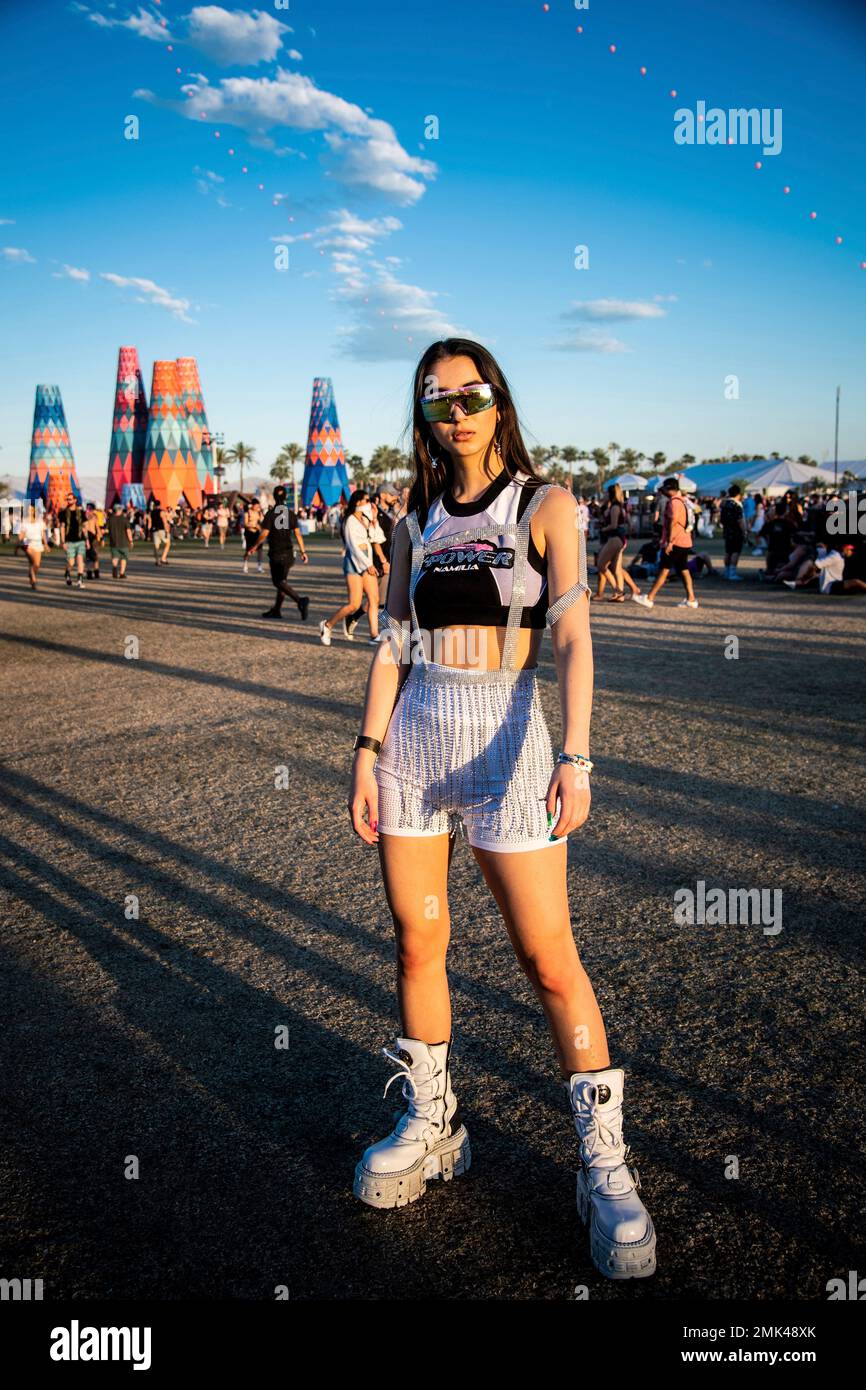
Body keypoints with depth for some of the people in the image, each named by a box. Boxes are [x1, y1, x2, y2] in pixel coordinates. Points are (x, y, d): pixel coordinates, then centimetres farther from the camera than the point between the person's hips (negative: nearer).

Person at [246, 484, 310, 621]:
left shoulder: (271, 513, -8)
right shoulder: (291, 513, 4)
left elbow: (264, 534, -11)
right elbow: (298, 533, 1)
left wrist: (254, 547, 1)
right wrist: (303, 551, 5)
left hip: (275, 554, -5)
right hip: (288, 553, 5)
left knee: (279, 582, -4)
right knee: (282, 580, 14)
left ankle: (300, 599, -25)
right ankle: (276, 610, 20)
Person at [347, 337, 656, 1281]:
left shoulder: (544, 507, 1)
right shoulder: (417, 521, 13)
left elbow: (572, 637, -9)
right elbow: (393, 645, 11)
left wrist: (575, 757, -20)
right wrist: (367, 754, 2)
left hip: (506, 741, -4)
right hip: (411, 740, 4)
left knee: (549, 958, -4)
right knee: (416, 943, 9)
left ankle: (604, 1164, 11)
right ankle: (429, 1124, 28)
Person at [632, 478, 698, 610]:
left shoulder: (674, 502, -13)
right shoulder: (682, 501, 18)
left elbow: (673, 522, -21)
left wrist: (669, 542, -22)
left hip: (675, 542, -9)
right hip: (685, 542, 9)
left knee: (663, 569, -7)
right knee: (684, 570, 8)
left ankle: (649, 599, -5)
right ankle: (691, 599, 6)